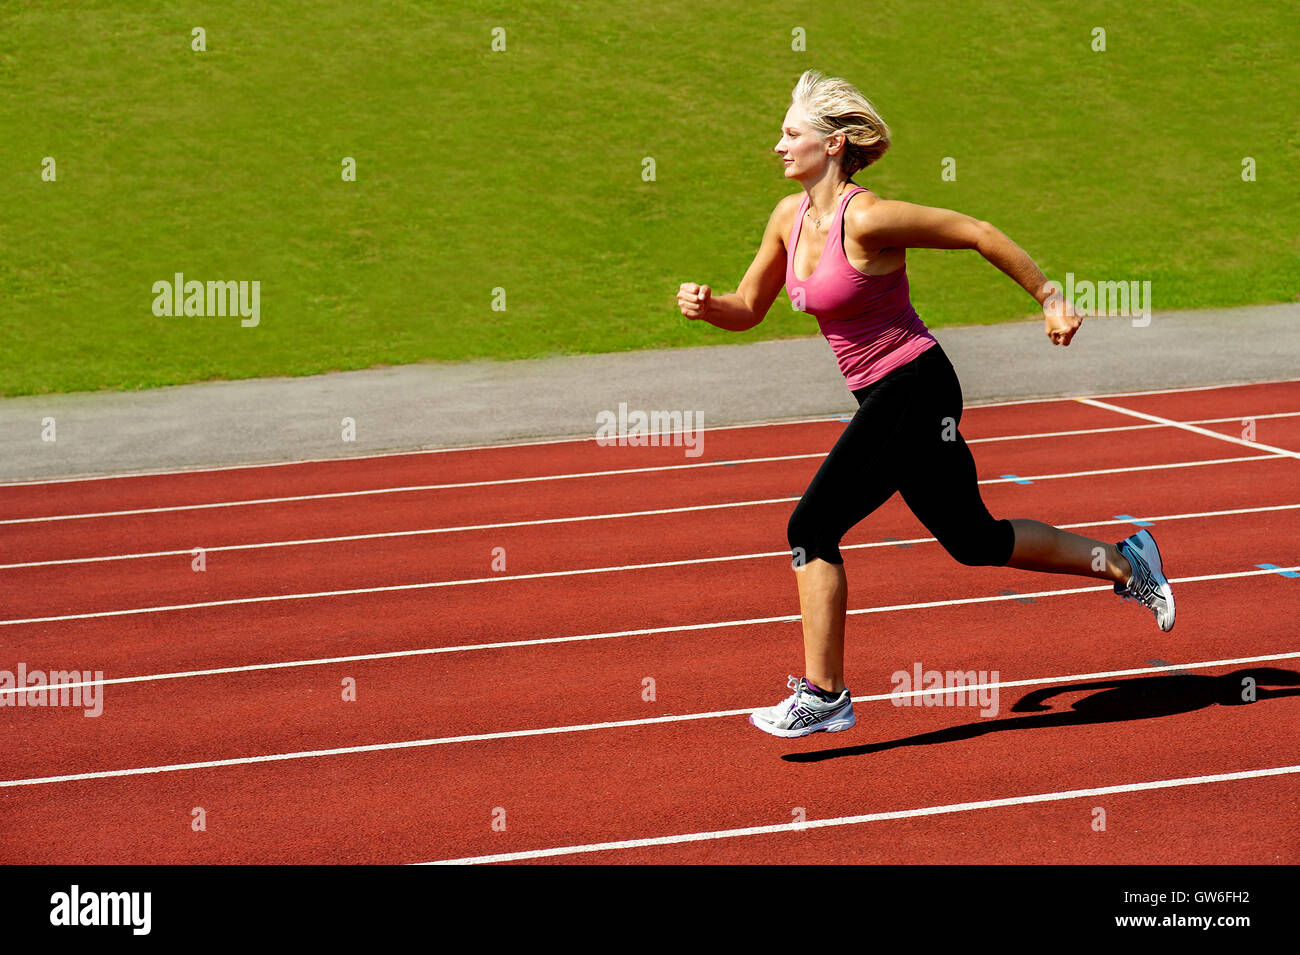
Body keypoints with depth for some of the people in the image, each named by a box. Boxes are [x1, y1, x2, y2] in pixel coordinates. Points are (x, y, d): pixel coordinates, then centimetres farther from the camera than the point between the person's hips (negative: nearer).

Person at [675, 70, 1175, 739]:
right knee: (973, 540, 18)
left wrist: (1050, 300, -6)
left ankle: (823, 697, -2)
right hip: (884, 398, 9)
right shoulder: (790, 217, 5)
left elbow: (977, 233, -12)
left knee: (812, 527, -11)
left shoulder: (866, 219, -19)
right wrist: (705, 305, -8)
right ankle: (1122, 563, 34)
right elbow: (748, 310, 14)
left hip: (913, 389, -9)